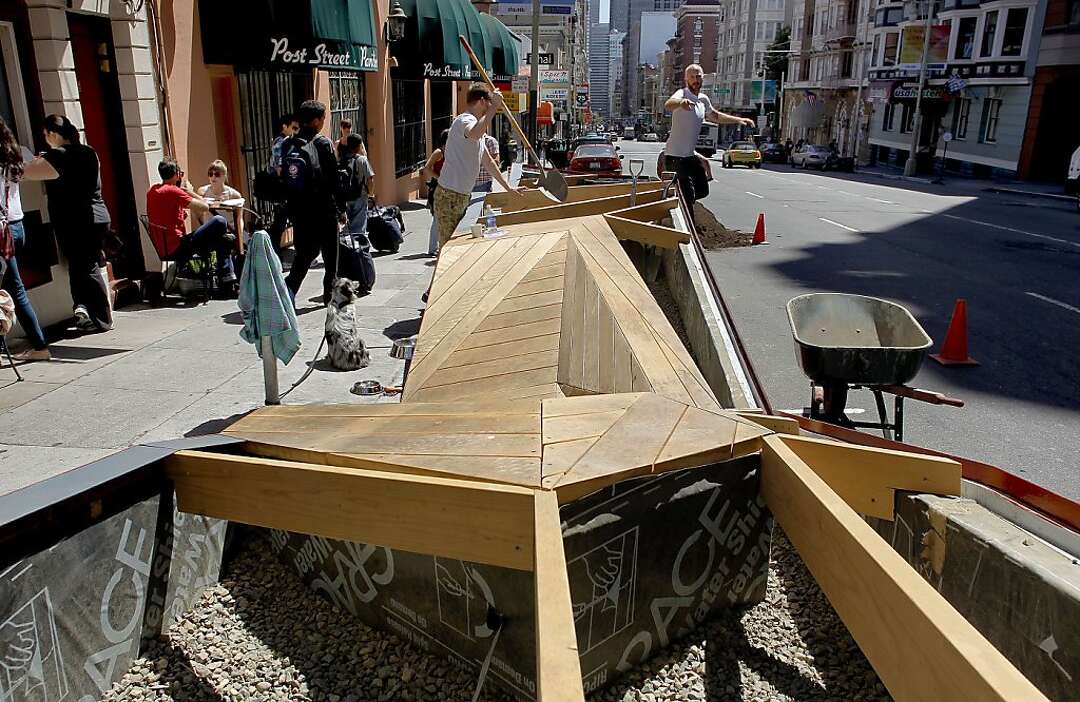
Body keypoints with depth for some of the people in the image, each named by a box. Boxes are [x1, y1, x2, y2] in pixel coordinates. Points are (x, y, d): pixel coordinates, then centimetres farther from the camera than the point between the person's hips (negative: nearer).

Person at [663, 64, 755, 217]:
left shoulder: (703, 99, 10)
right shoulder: (682, 93, -14)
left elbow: (715, 116, 30)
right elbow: (668, 105, -38)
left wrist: (739, 120, 26)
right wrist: (680, 102, -61)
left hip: (691, 154, 8)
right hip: (676, 155, -8)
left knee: (702, 190, 14)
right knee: (688, 196, -11)